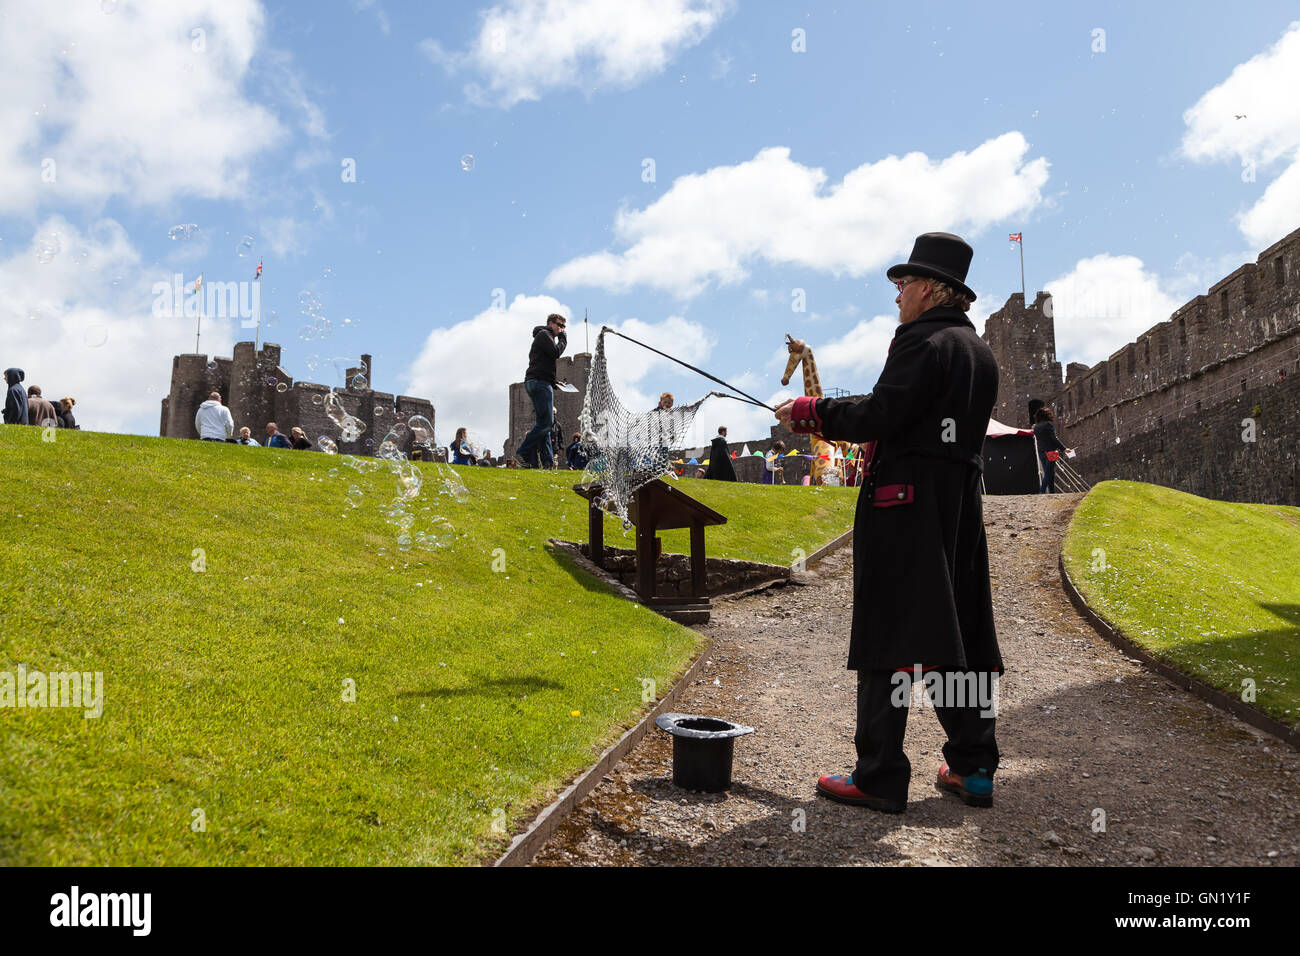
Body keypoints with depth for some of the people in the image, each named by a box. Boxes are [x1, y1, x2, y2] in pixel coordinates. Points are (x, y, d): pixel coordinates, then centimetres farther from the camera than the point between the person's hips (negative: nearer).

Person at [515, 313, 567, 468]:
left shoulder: (546, 336, 30)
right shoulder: (544, 334, 0)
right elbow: (556, 352, -16)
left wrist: (553, 382, 18)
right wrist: (563, 339, 1)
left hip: (535, 383, 11)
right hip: (540, 382, -11)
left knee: (544, 423, 5)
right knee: (546, 422, -16)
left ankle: (545, 461, 1)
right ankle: (523, 452, -18)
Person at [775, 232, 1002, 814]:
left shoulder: (922, 341, -10)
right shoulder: (979, 351, 18)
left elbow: (879, 417, -19)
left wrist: (809, 412, -7)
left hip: (906, 503, -9)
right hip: (961, 502, 9)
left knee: (888, 636, -4)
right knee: (958, 636, 12)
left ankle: (879, 777, 0)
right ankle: (973, 769, 18)